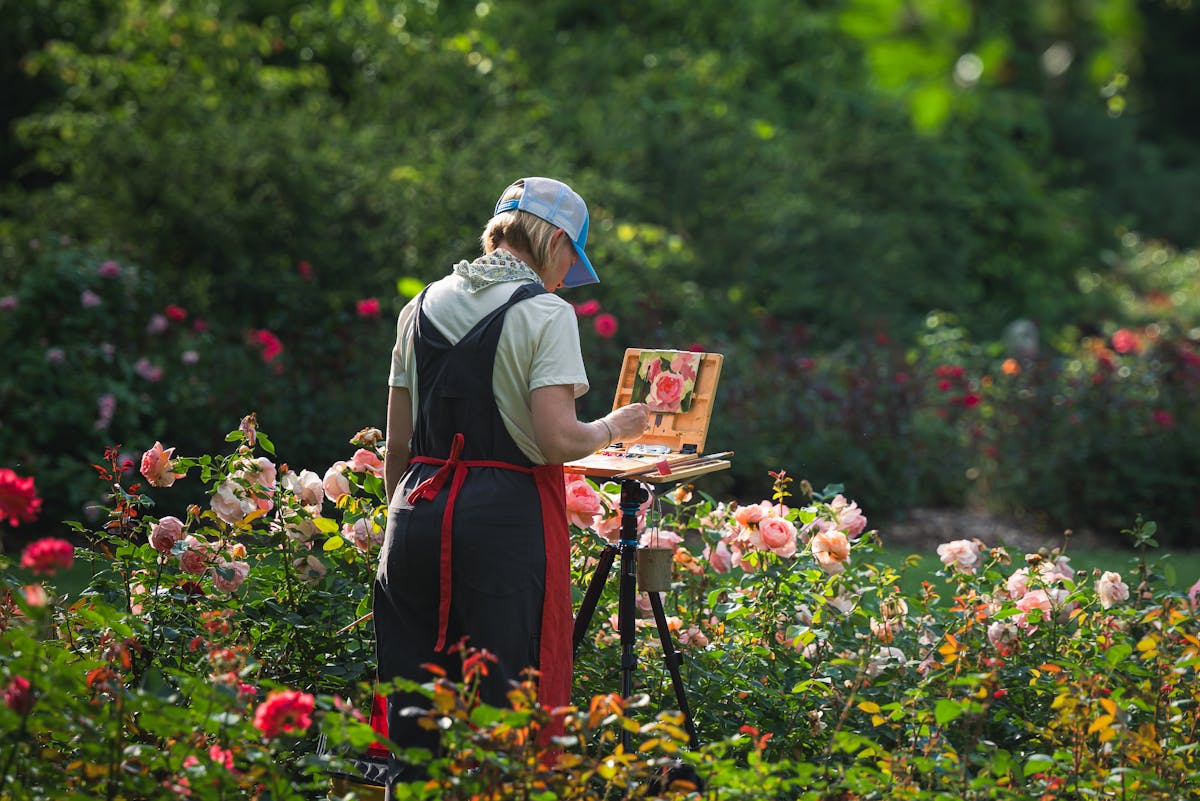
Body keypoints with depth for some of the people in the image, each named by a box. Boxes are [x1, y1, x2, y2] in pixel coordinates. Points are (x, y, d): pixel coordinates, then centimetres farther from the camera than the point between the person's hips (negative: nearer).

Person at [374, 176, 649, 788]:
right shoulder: (544, 313, -5)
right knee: (505, 701, -1)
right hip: (507, 518, -6)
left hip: (416, 511, 6)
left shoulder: (423, 307, 13)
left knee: (413, 709, 9)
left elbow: (397, 446, 14)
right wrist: (612, 428, 5)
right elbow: (557, 442, -13)